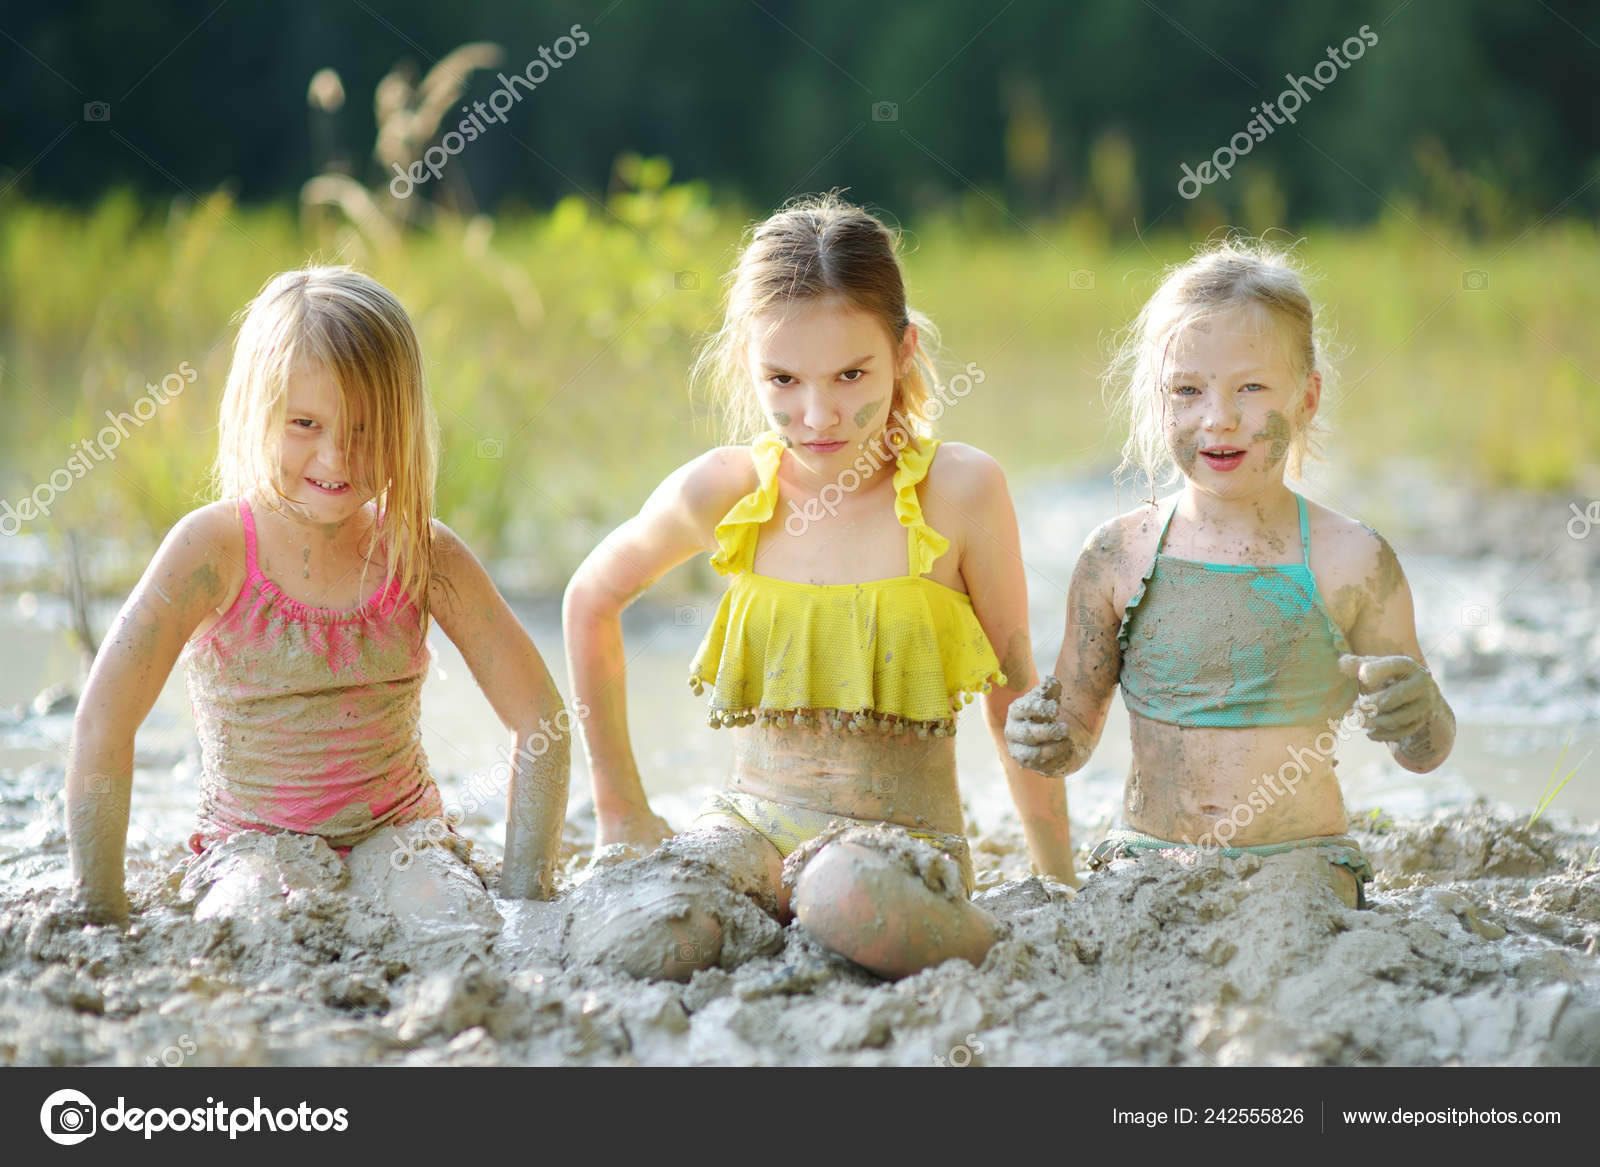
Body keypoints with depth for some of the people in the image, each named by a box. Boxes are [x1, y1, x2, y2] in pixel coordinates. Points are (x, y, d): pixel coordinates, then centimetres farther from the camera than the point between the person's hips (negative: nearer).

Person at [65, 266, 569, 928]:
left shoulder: (423, 555, -6)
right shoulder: (216, 549, -16)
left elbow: (540, 721, -2)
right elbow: (102, 727, -20)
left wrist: (522, 901, -8)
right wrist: (103, 920, -20)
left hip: (396, 827, 2)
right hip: (255, 841, -2)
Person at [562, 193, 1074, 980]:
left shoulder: (959, 490, -10)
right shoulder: (722, 494, -4)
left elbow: (1013, 692, 1)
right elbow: (592, 600, 16)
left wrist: (1058, 887, 4)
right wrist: (621, 807, 18)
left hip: (904, 831, -2)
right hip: (751, 822, 2)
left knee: (847, 895, -38)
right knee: (642, 944, -31)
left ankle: (1010, 954, -8)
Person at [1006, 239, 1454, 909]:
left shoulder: (1352, 562, -1)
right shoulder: (1118, 557, 3)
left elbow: (1424, 754, 6)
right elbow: (1076, 729, 11)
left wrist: (1419, 717, -17)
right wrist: (1047, 744, -12)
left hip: (1300, 864, -2)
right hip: (1144, 857, 2)